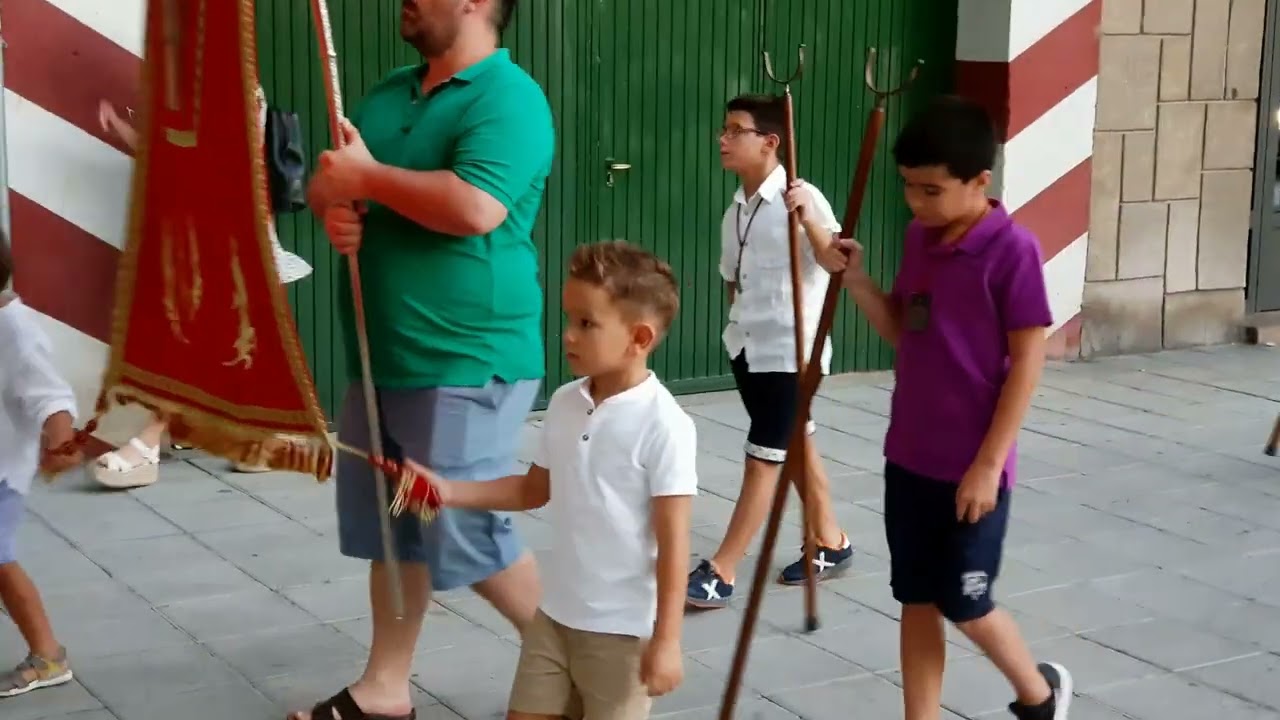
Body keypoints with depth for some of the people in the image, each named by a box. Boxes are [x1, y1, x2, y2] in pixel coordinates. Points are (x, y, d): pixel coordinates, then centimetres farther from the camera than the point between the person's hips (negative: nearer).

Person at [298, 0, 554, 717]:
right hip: (383, 361, 8)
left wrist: (367, 177, -16)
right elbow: (326, 180, 20)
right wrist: (334, 206, -5)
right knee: (392, 529, 15)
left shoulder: (508, 97, -13)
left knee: (469, 537, -1)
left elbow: (475, 208, -28)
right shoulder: (391, 93, 13)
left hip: (465, 368, -8)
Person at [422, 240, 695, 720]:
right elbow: (534, 489, 16)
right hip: (556, 614, 7)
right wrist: (450, 492, 7)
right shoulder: (565, 403, 1)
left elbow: (673, 542, -18)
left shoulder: (663, 426, -19)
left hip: (623, 627, -7)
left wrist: (666, 639, -17)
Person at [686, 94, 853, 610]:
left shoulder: (801, 198, -15)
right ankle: (830, 543, 33)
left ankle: (720, 574, -3)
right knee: (796, 446, 18)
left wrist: (808, 219, -42)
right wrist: (742, 327, 11)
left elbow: (836, 262, -28)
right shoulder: (734, 213, 7)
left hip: (791, 351, -8)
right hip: (748, 349, 8)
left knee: (764, 458, -5)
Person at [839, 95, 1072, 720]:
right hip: (910, 457, 6)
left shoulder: (1012, 250, -16)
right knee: (916, 601, 11)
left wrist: (989, 463, -17)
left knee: (964, 606, 5)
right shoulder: (919, 238, 5)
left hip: (972, 467, -6)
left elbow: (1027, 361, -15)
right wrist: (856, 279, -4)